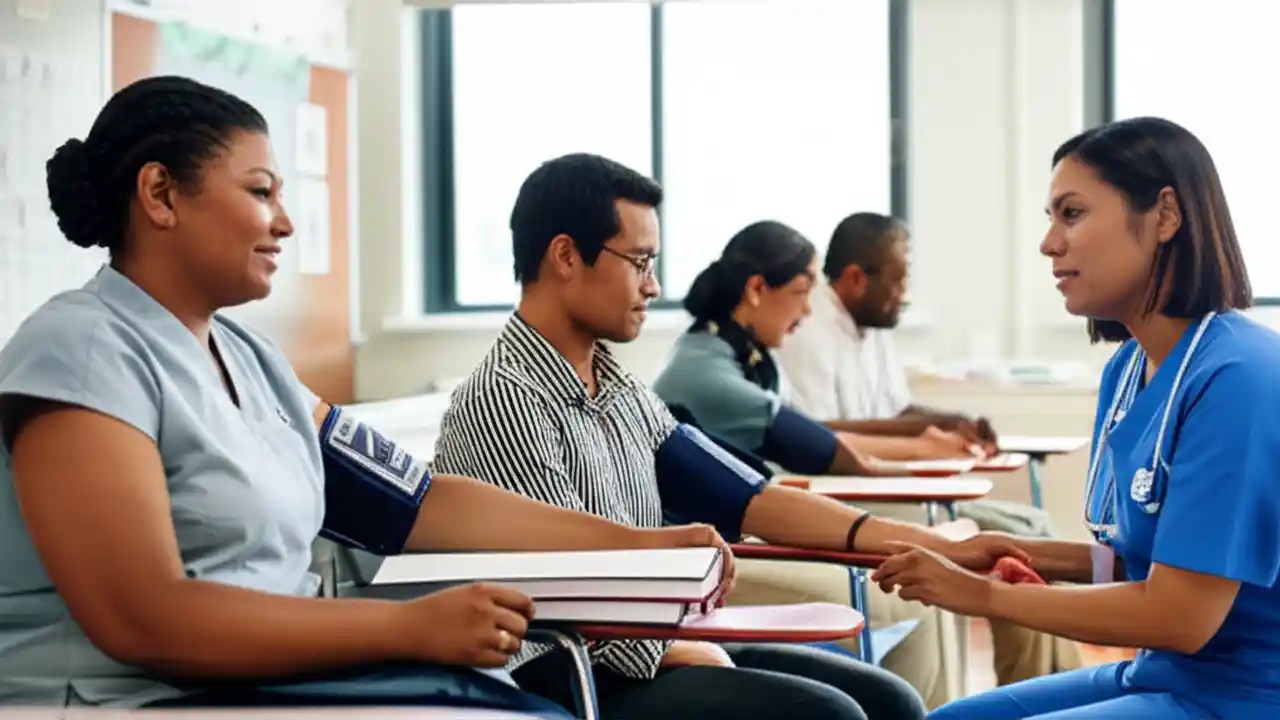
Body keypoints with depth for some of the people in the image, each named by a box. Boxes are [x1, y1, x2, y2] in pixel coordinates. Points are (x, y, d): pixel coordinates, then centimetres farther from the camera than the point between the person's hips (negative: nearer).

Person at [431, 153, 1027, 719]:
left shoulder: (620, 391, 12)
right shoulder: (502, 401, -15)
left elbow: (747, 500, 7)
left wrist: (942, 549, 0)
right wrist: (709, 661, -8)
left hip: (653, 651, 9)